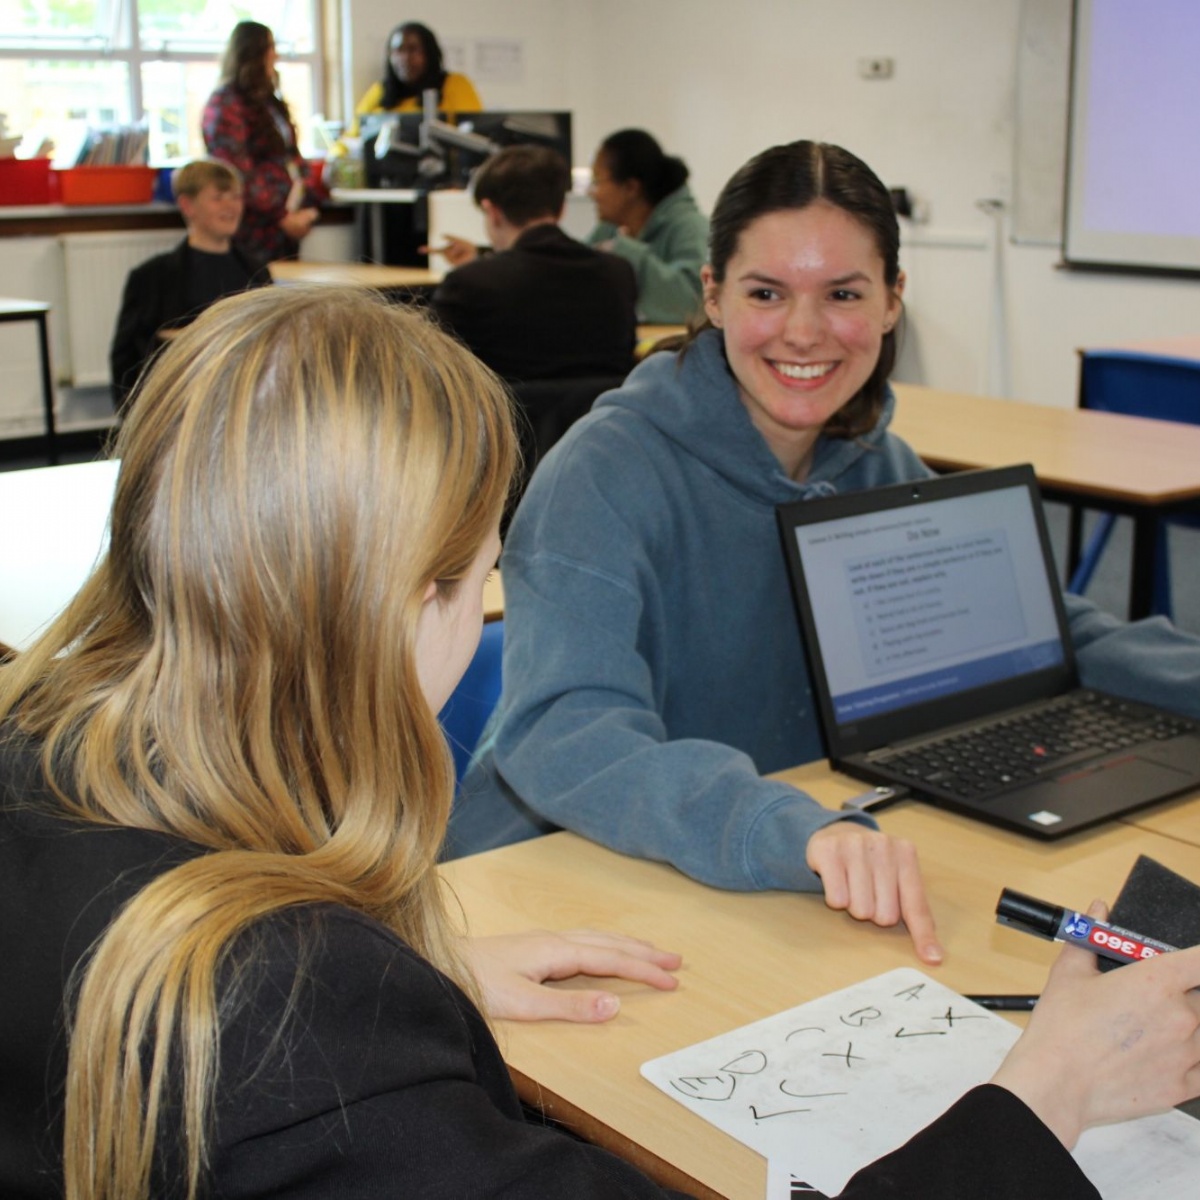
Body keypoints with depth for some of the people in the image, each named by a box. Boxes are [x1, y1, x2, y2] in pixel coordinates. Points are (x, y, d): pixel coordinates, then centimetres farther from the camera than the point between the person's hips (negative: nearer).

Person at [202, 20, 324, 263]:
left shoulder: (270, 101, 19)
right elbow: (238, 174, -16)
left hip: (286, 229, 8)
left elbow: (292, 157, 20)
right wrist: (282, 216, -17)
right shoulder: (225, 106, -8)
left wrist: (309, 203, 4)